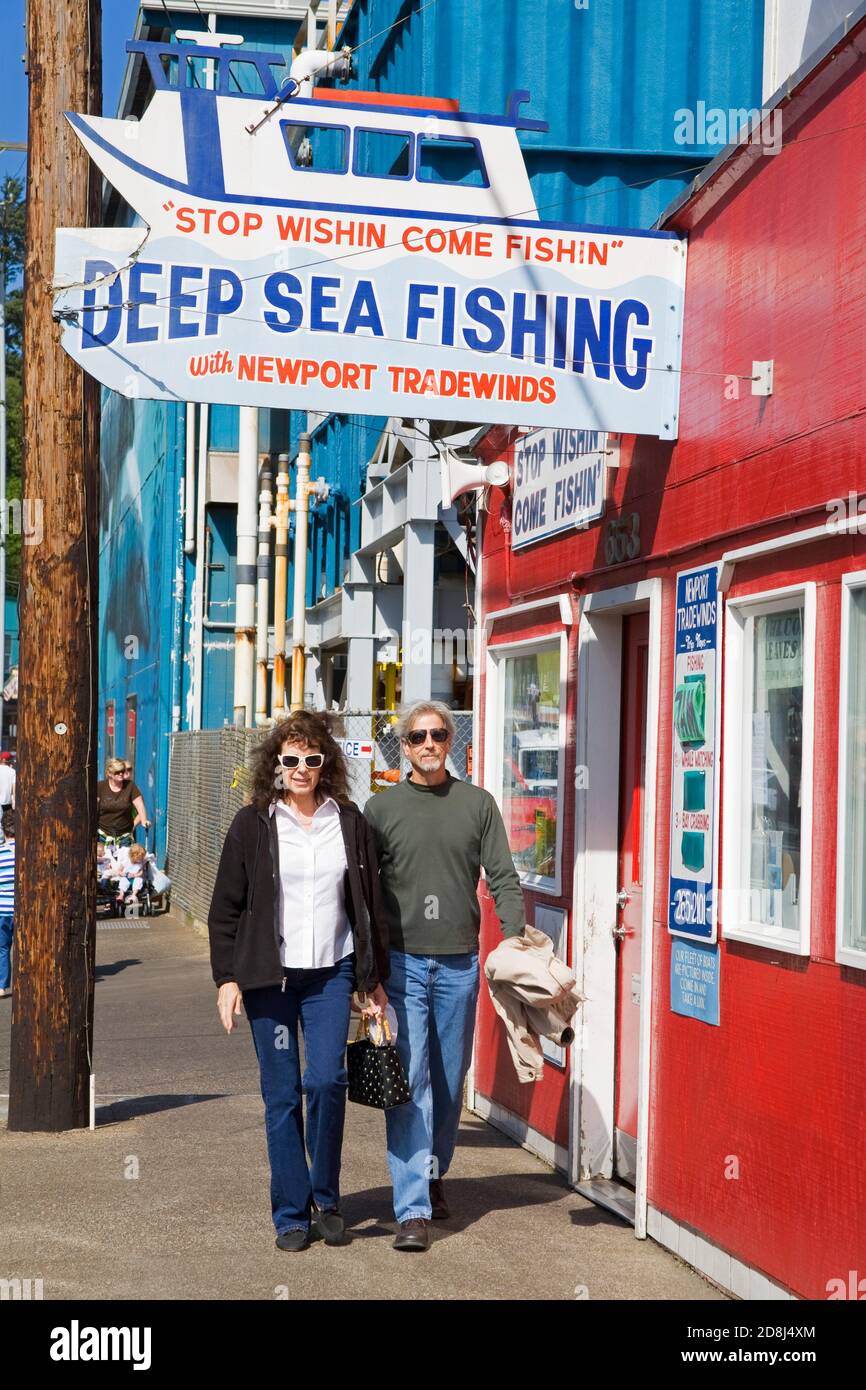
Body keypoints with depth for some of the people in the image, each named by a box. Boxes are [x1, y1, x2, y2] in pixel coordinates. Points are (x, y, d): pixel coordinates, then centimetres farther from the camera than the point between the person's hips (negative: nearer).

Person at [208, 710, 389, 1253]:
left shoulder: (349, 821, 6)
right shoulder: (254, 823, 2)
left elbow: (370, 901, 11)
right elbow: (226, 907, 3)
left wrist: (375, 976, 10)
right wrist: (227, 977, -3)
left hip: (331, 971, 1)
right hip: (269, 974, -1)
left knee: (327, 1079, -13)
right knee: (281, 1094, 2)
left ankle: (326, 1198, 8)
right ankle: (292, 1213, 14)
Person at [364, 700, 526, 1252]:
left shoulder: (477, 803, 6)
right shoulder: (382, 808, 3)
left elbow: (503, 878, 4)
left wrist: (517, 938, -9)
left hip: (459, 963, 2)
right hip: (402, 962, -2)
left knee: (450, 1082, 12)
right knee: (408, 1082, -8)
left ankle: (435, 1174, 33)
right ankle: (414, 1210, -8)